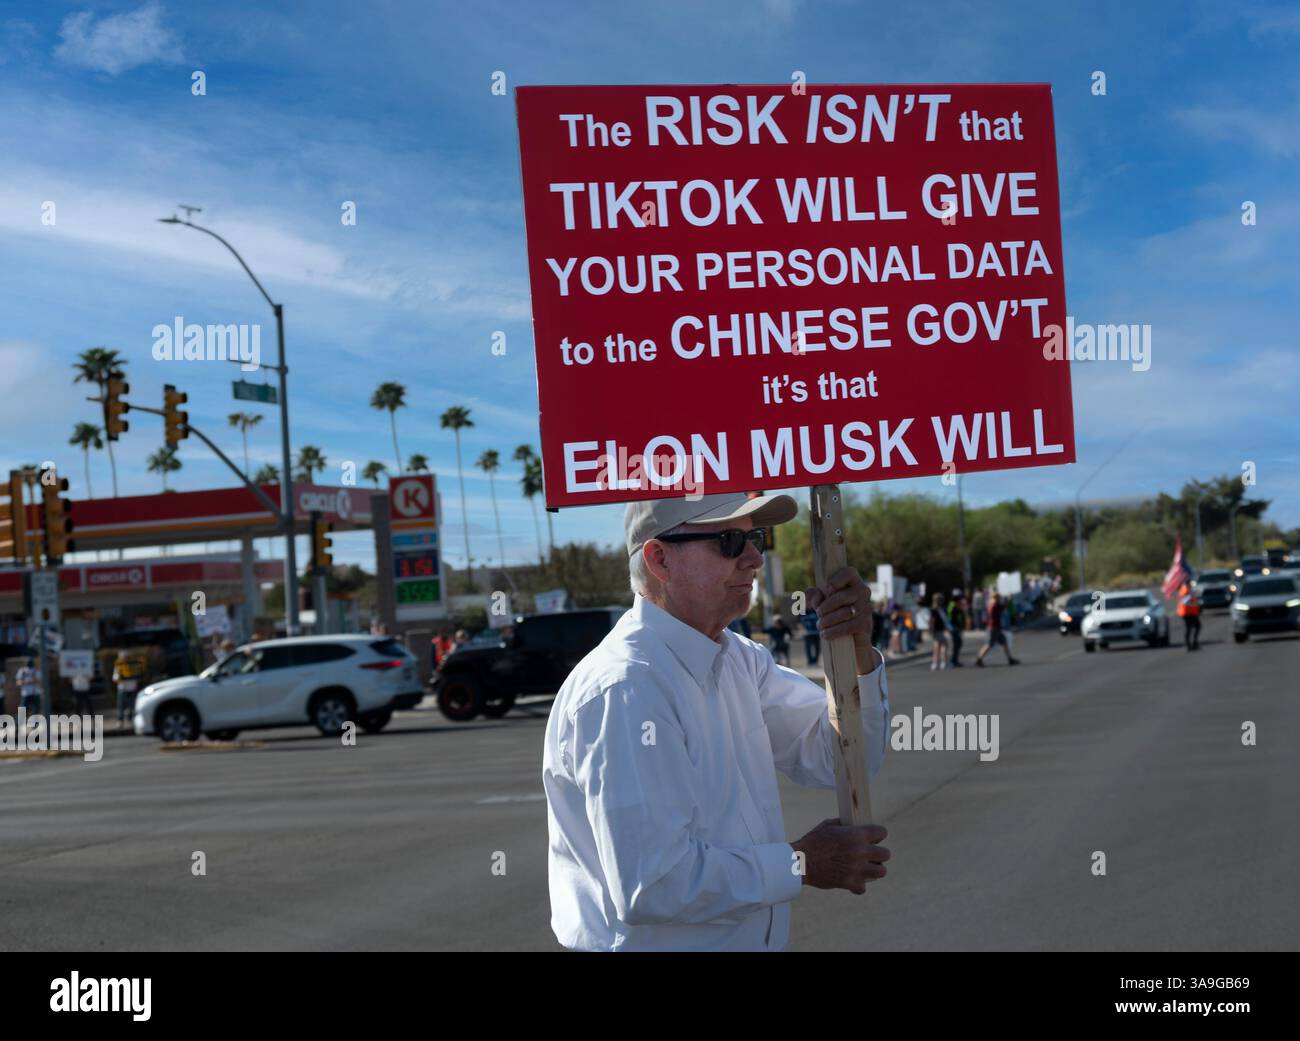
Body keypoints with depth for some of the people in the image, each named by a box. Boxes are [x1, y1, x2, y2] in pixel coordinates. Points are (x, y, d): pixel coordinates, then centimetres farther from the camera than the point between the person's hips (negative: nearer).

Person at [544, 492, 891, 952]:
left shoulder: (737, 657, 4)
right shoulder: (624, 689, -25)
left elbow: (840, 758, 4)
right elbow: (648, 886, -31)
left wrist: (857, 651, -13)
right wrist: (801, 865, -20)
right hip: (656, 942, -8)